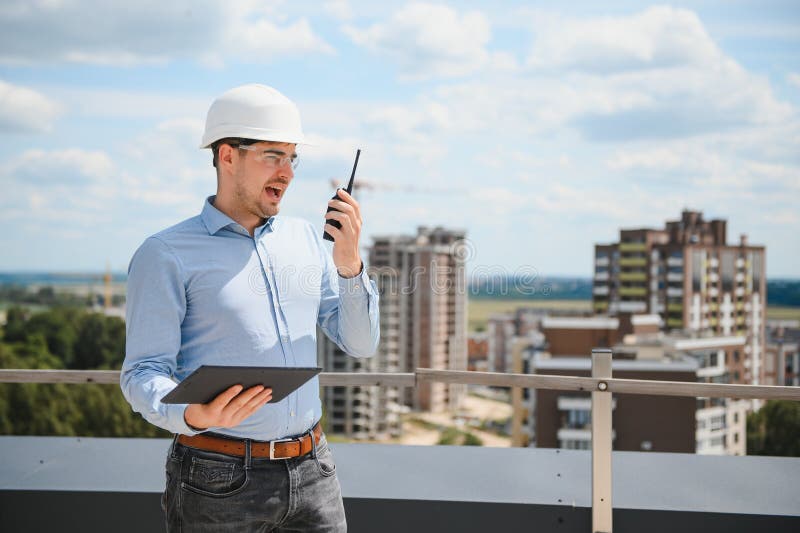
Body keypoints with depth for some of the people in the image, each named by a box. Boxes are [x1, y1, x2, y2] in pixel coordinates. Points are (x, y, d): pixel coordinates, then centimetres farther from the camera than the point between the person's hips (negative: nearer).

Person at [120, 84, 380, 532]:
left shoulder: (306, 238, 10)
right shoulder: (166, 255, -5)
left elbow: (361, 344, 10)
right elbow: (143, 373, -9)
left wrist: (349, 264, -5)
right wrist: (194, 415, -29)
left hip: (313, 471, 5)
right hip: (219, 479, -4)